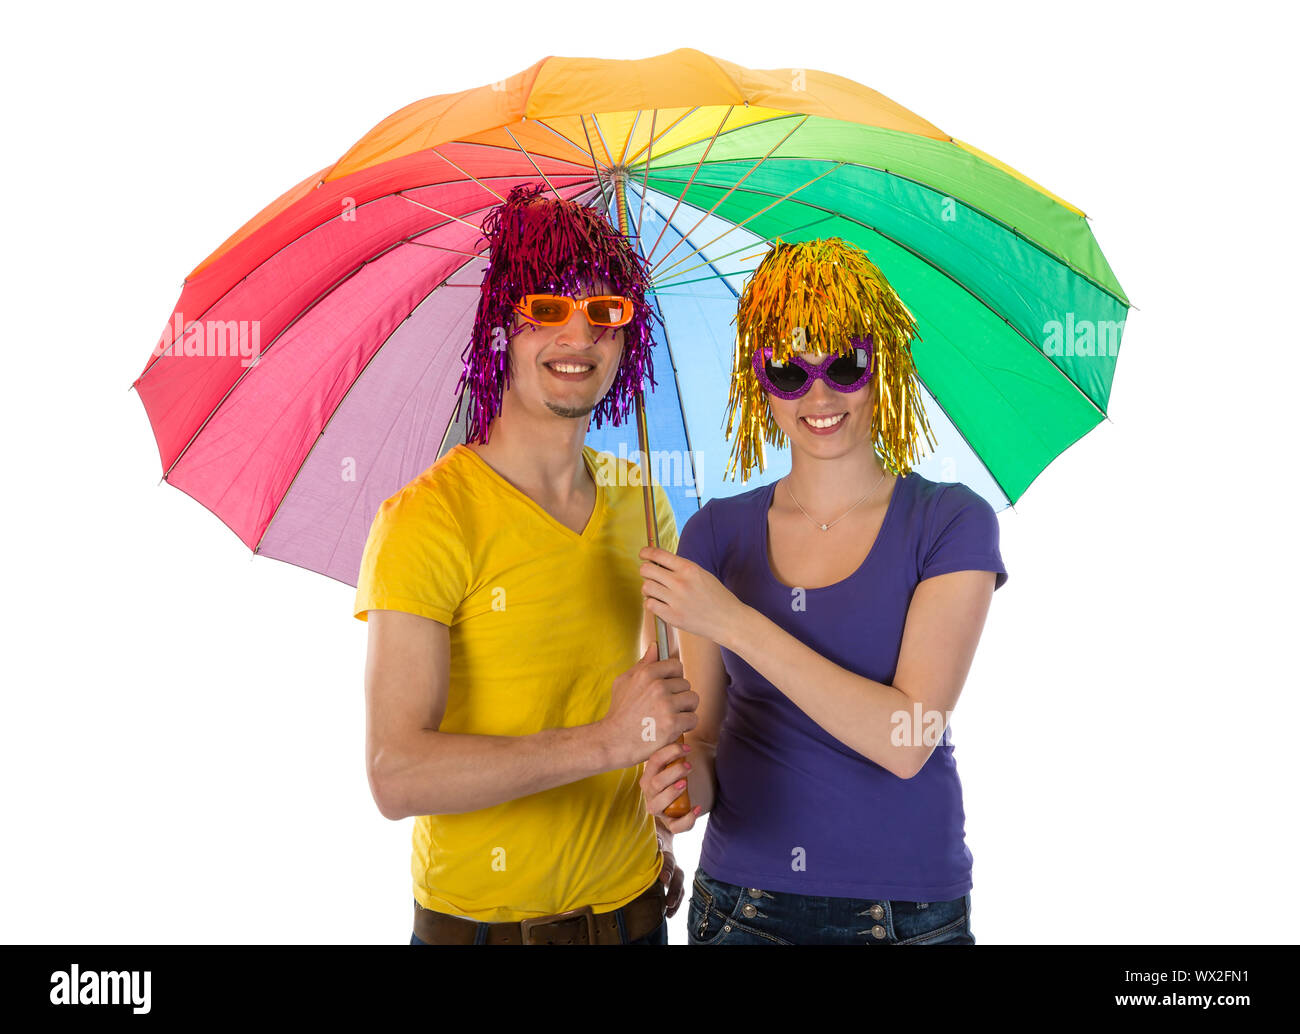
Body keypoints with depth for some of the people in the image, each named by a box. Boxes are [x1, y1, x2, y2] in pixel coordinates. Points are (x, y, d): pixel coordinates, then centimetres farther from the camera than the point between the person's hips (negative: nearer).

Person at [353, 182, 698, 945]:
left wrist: (663, 831, 6)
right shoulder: (426, 519, -18)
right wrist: (607, 741, -26)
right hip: (478, 916, -4)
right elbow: (396, 776, -23)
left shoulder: (641, 502, 1)